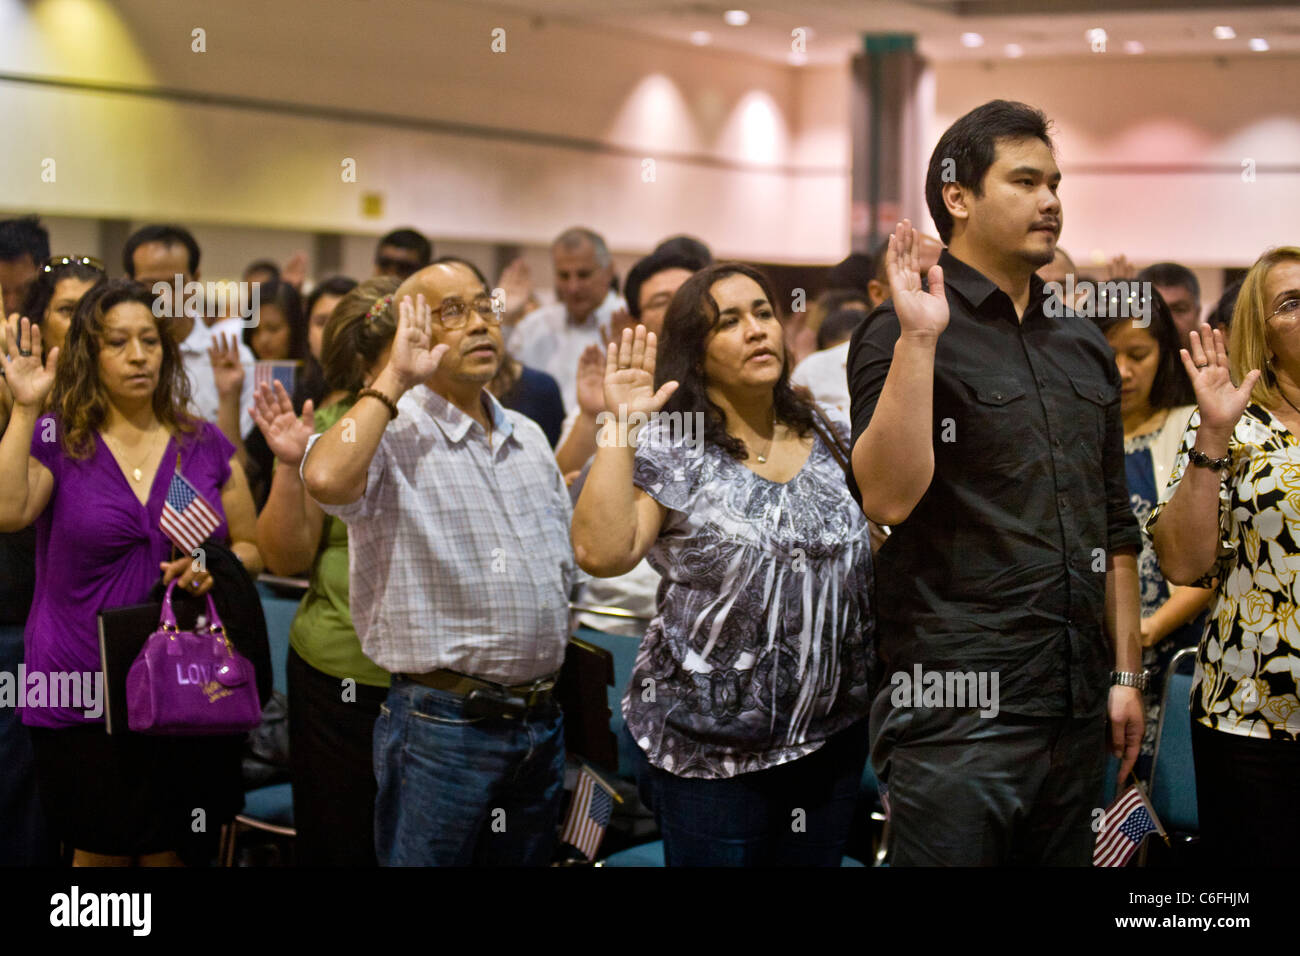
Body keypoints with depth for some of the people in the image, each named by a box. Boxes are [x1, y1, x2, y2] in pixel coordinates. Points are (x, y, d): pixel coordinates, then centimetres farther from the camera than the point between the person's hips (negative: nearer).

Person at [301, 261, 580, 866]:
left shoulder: (529, 437, 14)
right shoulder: (392, 435, -9)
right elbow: (326, 478, -32)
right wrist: (396, 380, -21)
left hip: (541, 722, 7)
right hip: (442, 725, -6)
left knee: (526, 860, 15)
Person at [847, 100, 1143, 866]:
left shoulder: (1086, 349, 15)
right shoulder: (905, 336, -4)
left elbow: (1115, 528, 19)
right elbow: (889, 497, -19)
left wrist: (1127, 674, 14)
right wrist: (919, 339, -23)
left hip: (1076, 713, 6)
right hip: (958, 712, -6)